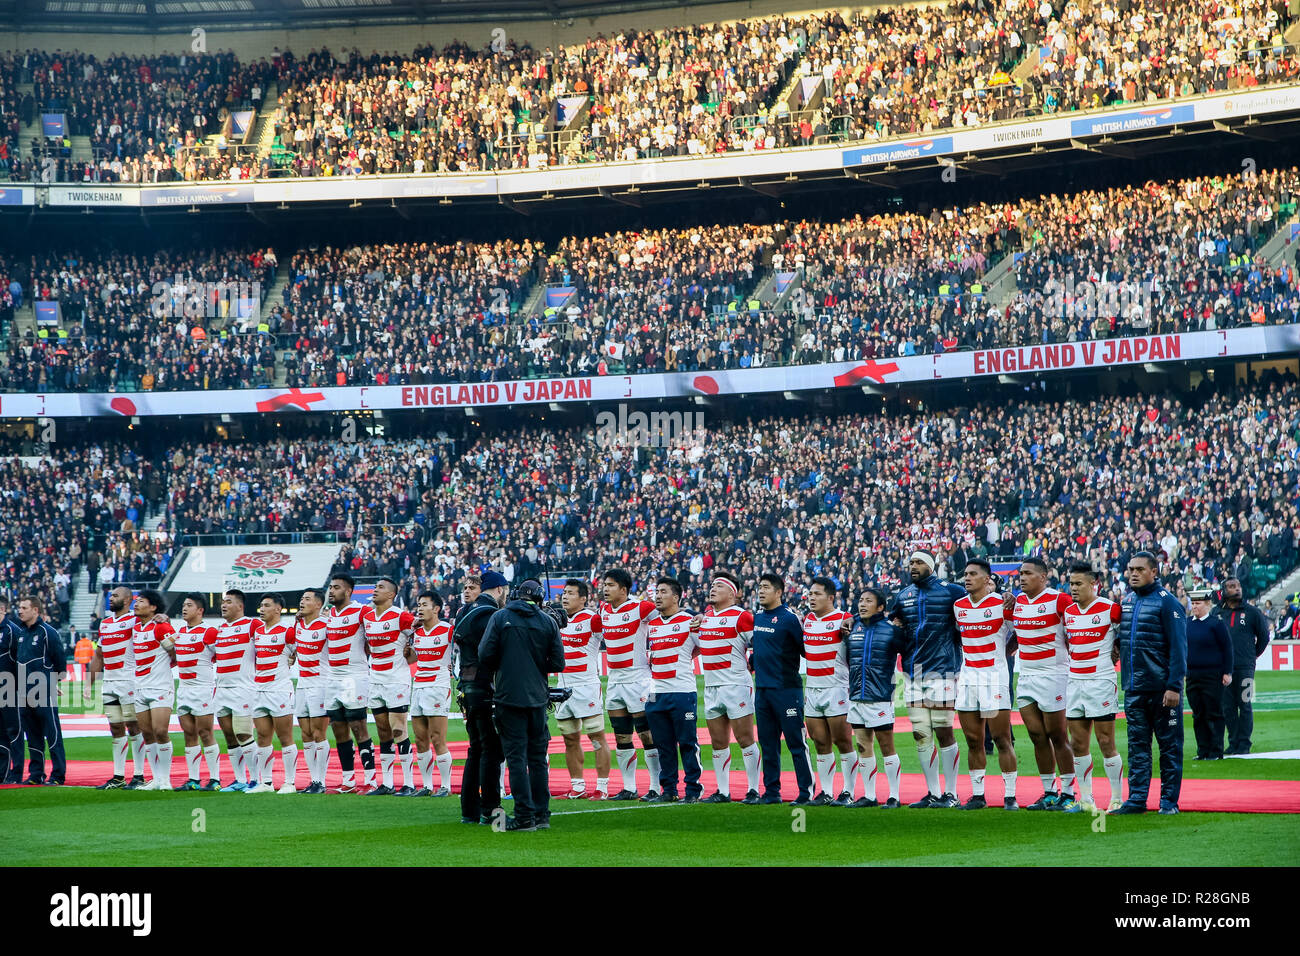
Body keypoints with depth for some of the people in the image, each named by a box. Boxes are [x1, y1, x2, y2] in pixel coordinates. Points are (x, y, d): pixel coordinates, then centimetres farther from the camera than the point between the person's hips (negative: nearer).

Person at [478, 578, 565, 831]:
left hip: (509, 695, -3)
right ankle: (542, 814, 14)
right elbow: (557, 663, 1)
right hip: (537, 697, 3)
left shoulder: (500, 618, -4)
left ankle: (524, 817, -5)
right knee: (538, 757, 12)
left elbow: (485, 655, -9)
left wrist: (495, 671, 12)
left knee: (516, 757, -1)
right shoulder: (548, 622, 2)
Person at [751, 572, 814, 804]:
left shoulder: (789, 618, -9)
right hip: (762, 688, 7)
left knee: (796, 743, -5)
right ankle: (771, 792, 17)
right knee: (768, 744, 11)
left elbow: (806, 649, -7)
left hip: (786, 689, -7)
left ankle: (807, 792, -2)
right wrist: (751, 662, 19)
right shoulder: (757, 617, 12)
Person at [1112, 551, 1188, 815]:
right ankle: (1137, 798, 8)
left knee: (1169, 745, 1)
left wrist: (1174, 686, -16)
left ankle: (1169, 800, 5)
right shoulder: (1126, 601, 12)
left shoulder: (1167, 602, -7)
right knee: (1137, 746, 6)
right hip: (1134, 689, 6)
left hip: (1162, 688, -6)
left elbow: (1178, 647, -11)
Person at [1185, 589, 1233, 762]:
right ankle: (1203, 750, 13)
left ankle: (1216, 751, 5)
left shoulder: (1216, 623, -7)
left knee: (1213, 714, -1)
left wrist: (1227, 672, -9)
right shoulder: (1187, 623, 8)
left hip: (1213, 675, -5)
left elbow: (1228, 648, -6)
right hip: (1192, 675, 5)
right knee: (1198, 715, 7)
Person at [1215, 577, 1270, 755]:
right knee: (1228, 707, 4)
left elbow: (1264, 636, 11)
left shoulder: (1252, 612, 4)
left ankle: (1244, 743, 0)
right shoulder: (1217, 613, 9)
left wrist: (1253, 655, 12)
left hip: (1245, 667, -3)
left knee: (1245, 705, -4)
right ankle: (1233, 742, 11)